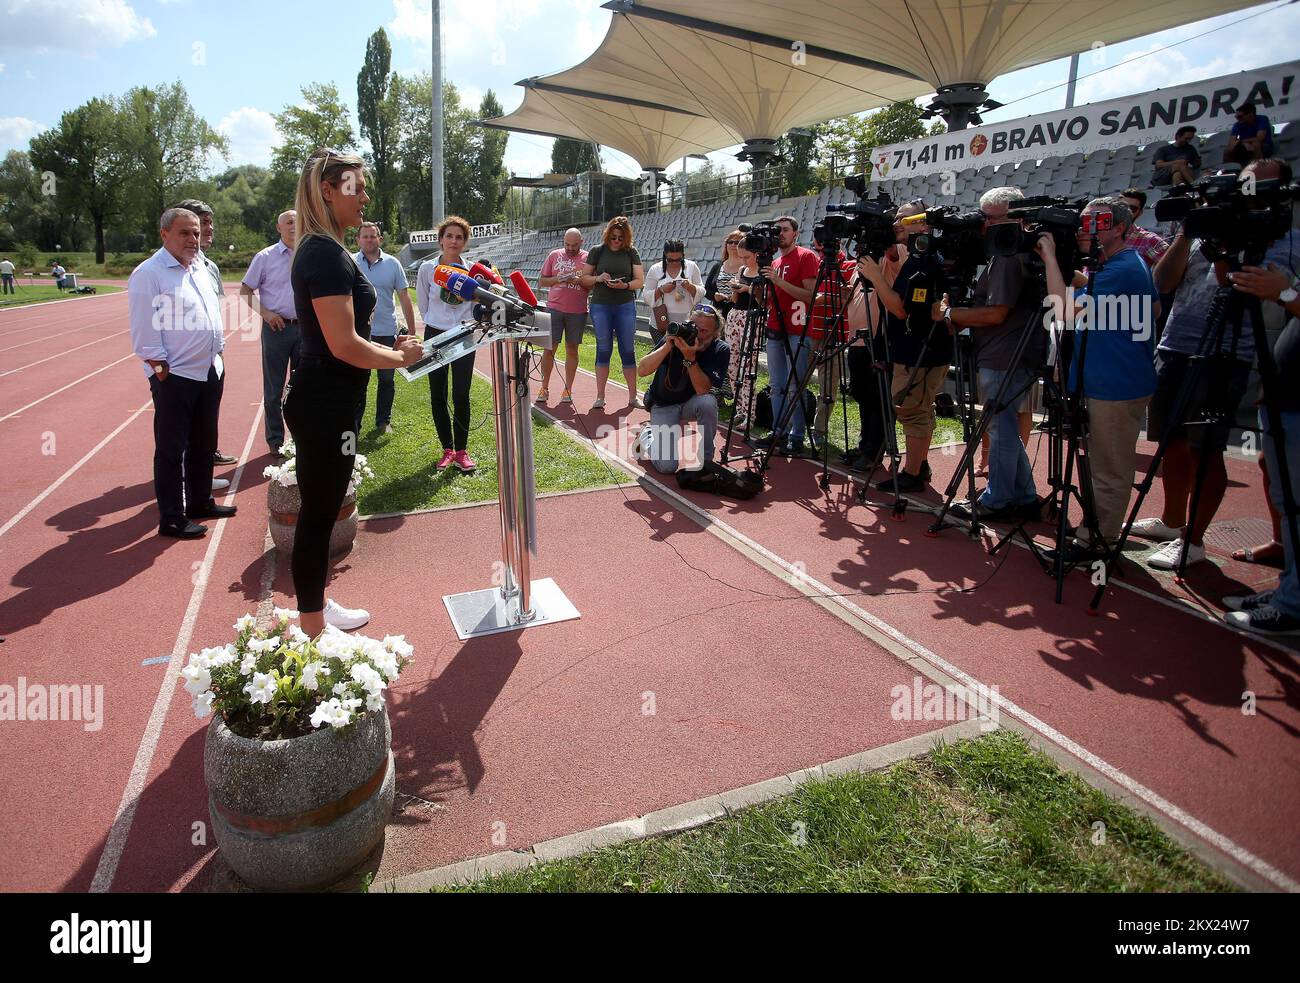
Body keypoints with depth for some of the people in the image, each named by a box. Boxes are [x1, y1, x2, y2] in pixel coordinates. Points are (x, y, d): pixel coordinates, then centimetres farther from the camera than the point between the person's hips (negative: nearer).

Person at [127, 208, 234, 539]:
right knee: (171, 449, 1)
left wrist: (219, 351, 15)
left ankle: (200, 501, 33)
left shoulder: (200, 270, 14)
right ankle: (171, 518, 9)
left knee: (204, 443, 18)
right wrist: (161, 369, -15)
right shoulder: (148, 274, -10)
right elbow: (145, 331, -14)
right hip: (174, 376, -8)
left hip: (210, 371, 8)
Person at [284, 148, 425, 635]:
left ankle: (316, 607, 35)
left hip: (323, 400, 10)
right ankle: (313, 631, 16)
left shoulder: (320, 250, 14)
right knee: (318, 515, 1)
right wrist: (400, 358, -10)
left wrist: (390, 346, 11)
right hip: (325, 405, -10)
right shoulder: (326, 254, -19)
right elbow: (343, 345, -24)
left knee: (320, 512, 19)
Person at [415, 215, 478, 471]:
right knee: (438, 396, 4)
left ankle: (461, 450, 5)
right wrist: (437, 323, 9)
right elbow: (423, 304, 9)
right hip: (435, 335, 1)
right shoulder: (427, 268, -1)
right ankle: (447, 449, 15)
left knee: (461, 395, -5)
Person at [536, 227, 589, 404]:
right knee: (549, 347, 1)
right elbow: (541, 281, 8)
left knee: (572, 349, 6)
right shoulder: (554, 255, 8)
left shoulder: (588, 258, 4)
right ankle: (544, 388, 11)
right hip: (554, 308, 1)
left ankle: (568, 389, 14)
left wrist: (579, 281, -15)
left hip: (578, 311, -1)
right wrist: (557, 279, -10)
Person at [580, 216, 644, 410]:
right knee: (603, 349, 2)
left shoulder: (631, 252, 5)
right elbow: (584, 278, 5)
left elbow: (640, 280, 1)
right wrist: (598, 278, -15)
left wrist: (624, 285, -18)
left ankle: (633, 396, 9)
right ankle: (600, 397, 7)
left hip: (626, 306, 0)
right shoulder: (597, 251, 4)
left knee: (628, 350, 2)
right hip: (600, 306, 0)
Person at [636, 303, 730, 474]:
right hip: (663, 405, -1)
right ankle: (648, 433, 17)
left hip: (692, 402, 2)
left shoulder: (720, 350, -15)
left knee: (708, 402, -37)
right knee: (667, 466, -18)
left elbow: (703, 390, -26)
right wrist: (668, 345, -33)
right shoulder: (676, 337, -16)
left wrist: (690, 357, -37)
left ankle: (706, 458, -11)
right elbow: (642, 370, -23)